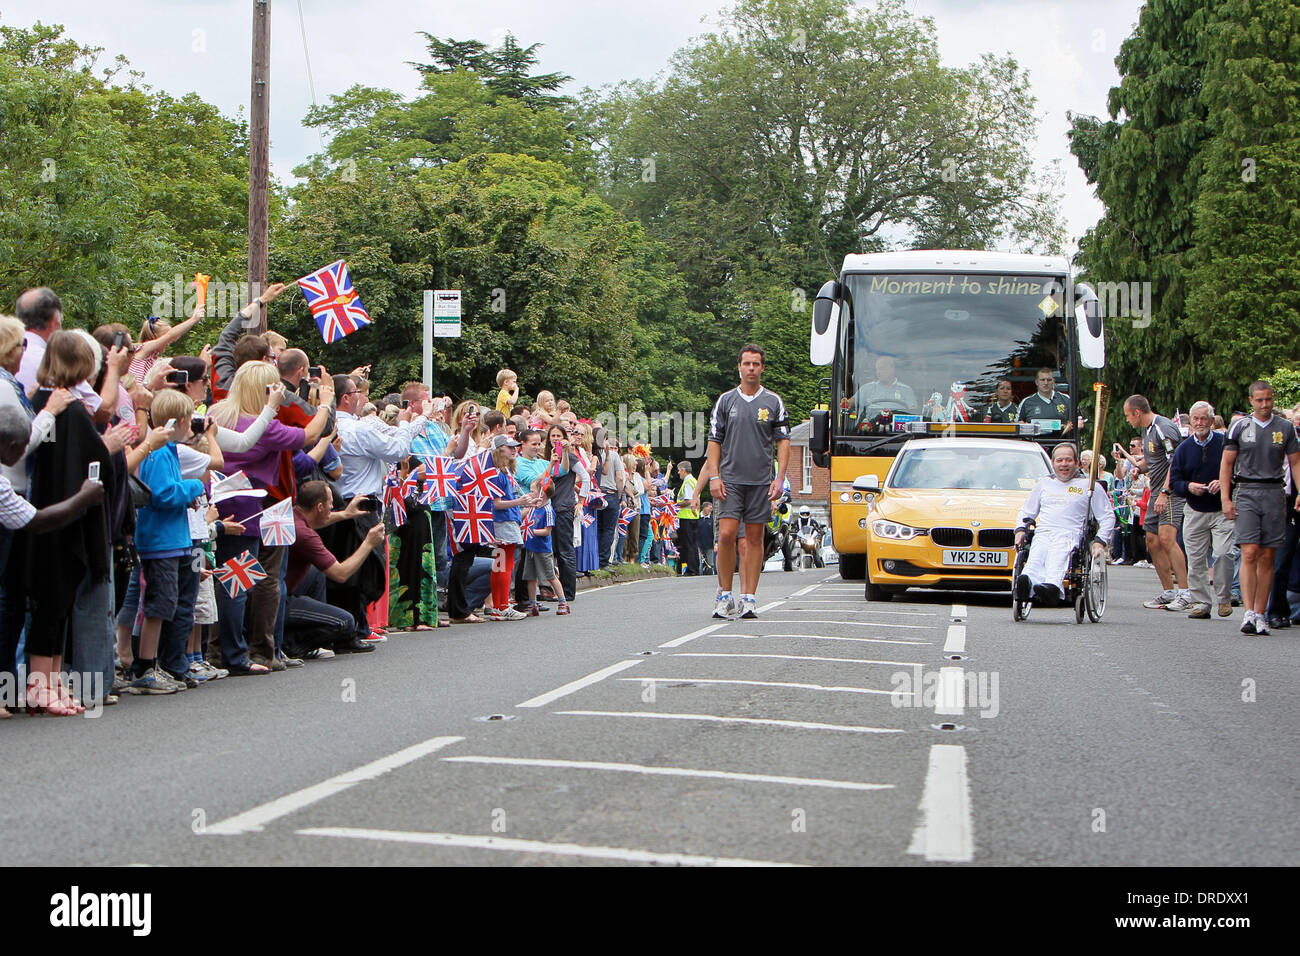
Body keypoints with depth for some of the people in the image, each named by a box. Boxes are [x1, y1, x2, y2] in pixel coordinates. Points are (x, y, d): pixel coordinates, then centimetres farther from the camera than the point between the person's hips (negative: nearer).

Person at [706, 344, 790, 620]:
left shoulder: (774, 402, 7)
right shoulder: (726, 400, 8)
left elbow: (783, 442, 5)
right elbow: (714, 441, 8)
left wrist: (780, 478, -5)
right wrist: (714, 477, -2)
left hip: (761, 481, 0)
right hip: (730, 480, 0)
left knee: (755, 538, 2)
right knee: (726, 534, -10)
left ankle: (748, 597, 6)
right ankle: (724, 594, 2)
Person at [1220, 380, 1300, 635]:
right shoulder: (1239, 427, 6)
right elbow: (1226, 463, 7)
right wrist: (1225, 498, -1)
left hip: (1274, 493, 1)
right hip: (1246, 492, -1)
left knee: (1267, 557, 2)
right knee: (1249, 553, -12)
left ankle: (1261, 614, 8)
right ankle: (1248, 614, -17)